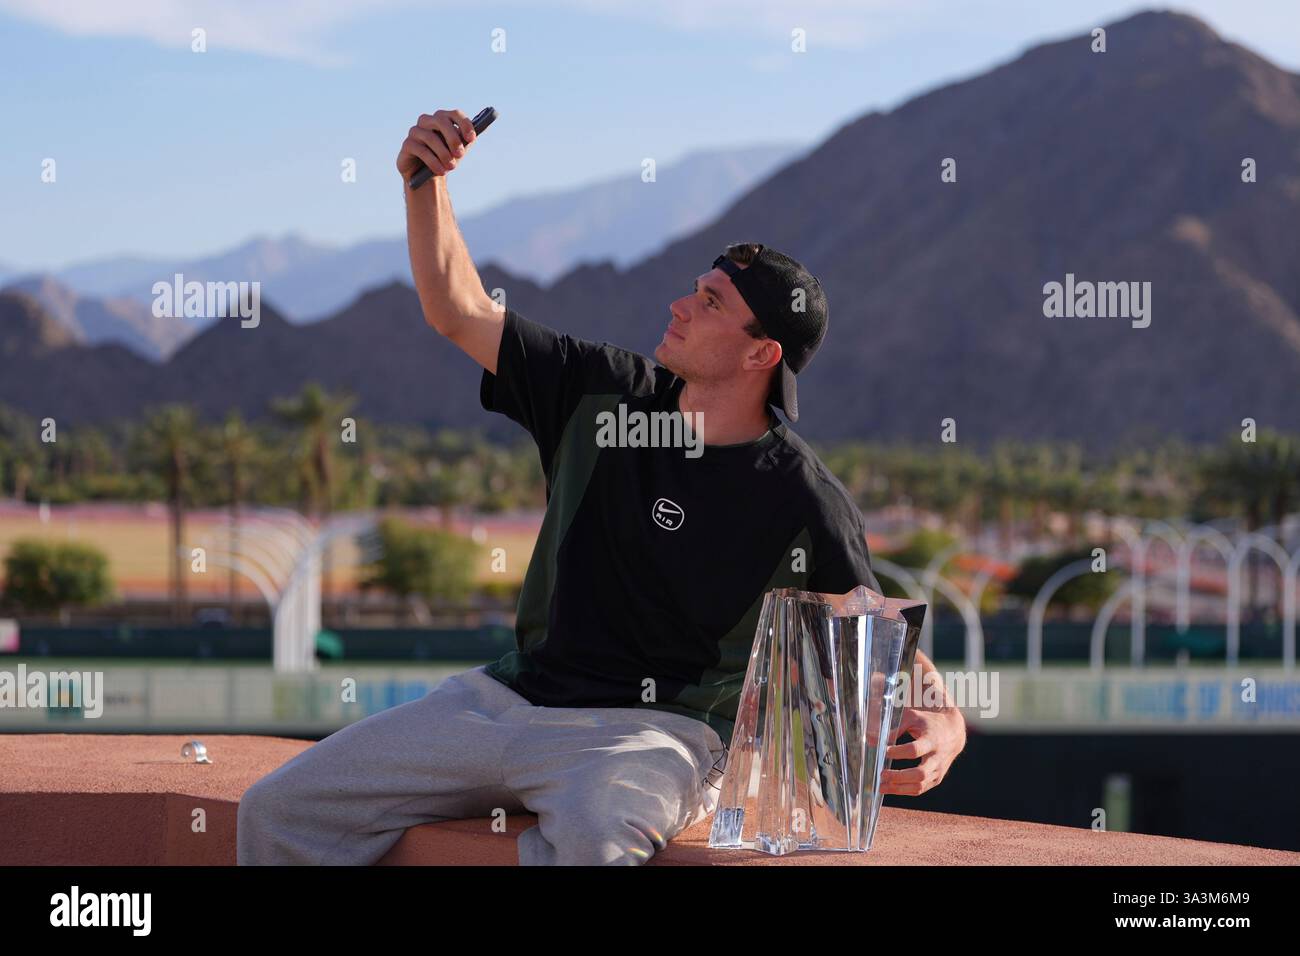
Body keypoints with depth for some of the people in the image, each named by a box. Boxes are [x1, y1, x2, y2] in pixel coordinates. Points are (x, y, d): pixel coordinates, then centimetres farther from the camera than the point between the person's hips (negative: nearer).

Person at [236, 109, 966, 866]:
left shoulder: (805, 501, -8)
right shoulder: (604, 394, 7)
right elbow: (460, 312, 13)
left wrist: (943, 722, -27)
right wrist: (426, 182, 1)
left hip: (657, 730, -6)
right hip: (508, 700, 6)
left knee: (591, 832, -43)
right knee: (281, 811, -5)